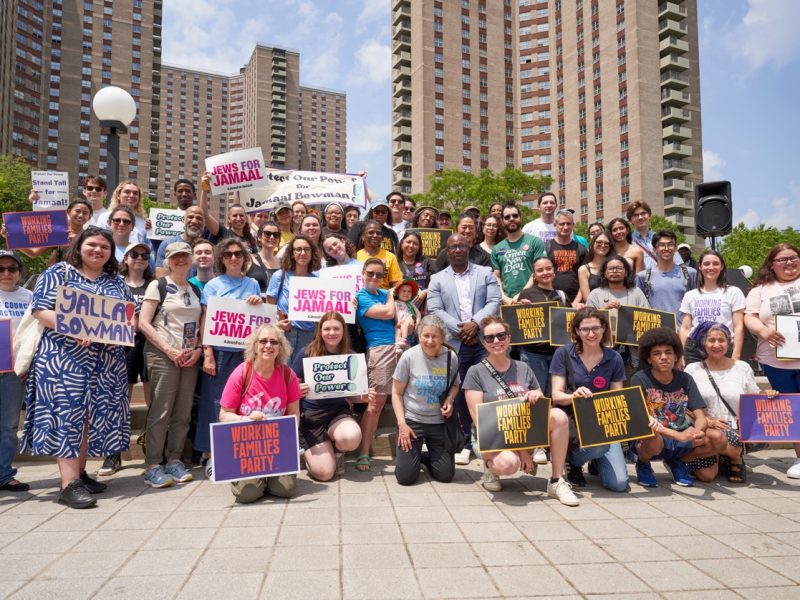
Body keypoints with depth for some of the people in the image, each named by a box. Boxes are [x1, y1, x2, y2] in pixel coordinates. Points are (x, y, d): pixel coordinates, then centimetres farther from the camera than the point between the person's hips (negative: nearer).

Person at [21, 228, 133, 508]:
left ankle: (79, 472, 18)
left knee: (94, 416, 7)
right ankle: (69, 483, -9)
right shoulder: (58, 272, 2)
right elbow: (41, 311, -7)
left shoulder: (116, 281, 16)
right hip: (64, 357, -5)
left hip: (107, 361, 5)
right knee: (67, 414, -8)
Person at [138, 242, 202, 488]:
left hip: (189, 357, 5)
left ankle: (174, 461, 17)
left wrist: (198, 350, -2)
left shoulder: (196, 290, 16)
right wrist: (169, 350, -12)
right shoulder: (158, 286, 1)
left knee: (183, 412, 6)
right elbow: (144, 323, -7)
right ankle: (152, 466, 0)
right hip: (162, 354, -5)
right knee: (161, 411, -8)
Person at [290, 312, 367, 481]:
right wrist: (297, 391, -23)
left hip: (339, 412, 2)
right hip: (310, 414, -2)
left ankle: (337, 451, 6)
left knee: (352, 438, -33)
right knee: (324, 473, -15)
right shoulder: (306, 353, -7)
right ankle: (309, 450, 22)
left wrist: (363, 397, -11)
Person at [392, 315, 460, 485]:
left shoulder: (451, 357, -6)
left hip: (439, 422, 2)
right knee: (406, 477, -5)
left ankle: (426, 457, 35)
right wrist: (402, 424, -12)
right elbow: (397, 393, -5)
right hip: (412, 420, -2)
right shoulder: (409, 356, -13)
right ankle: (412, 456, 29)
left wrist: (449, 400, -9)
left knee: (446, 475, 4)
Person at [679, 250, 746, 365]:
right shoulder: (690, 295, 13)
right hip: (693, 349, 2)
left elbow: (738, 327, 1)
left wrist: (736, 356, -7)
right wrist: (680, 355, 6)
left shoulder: (733, 292, 6)